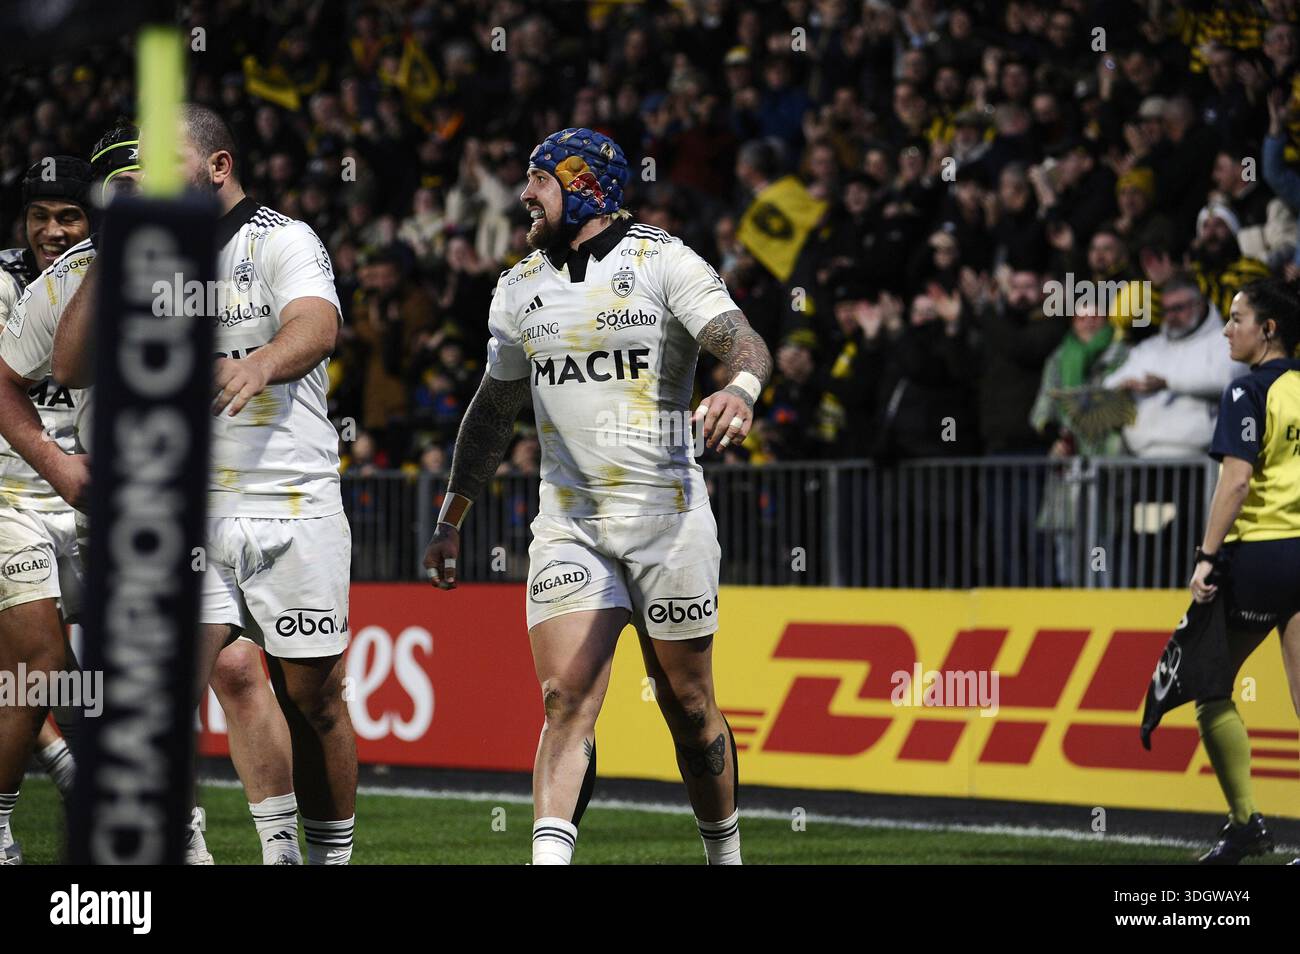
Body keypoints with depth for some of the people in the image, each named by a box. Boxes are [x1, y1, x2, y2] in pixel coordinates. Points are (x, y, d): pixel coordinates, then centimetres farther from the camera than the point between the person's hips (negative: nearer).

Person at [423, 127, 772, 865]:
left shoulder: (664, 263, -4)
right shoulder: (521, 287, 13)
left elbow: (745, 342, -16)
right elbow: (494, 409, 22)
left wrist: (741, 389, -40)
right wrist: (452, 518, 22)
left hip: (668, 515, -3)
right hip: (569, 522, 3)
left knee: (688, 706, 6)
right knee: (567, 701, -11)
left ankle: (725, 851, 24)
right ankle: (550, 856, -21)